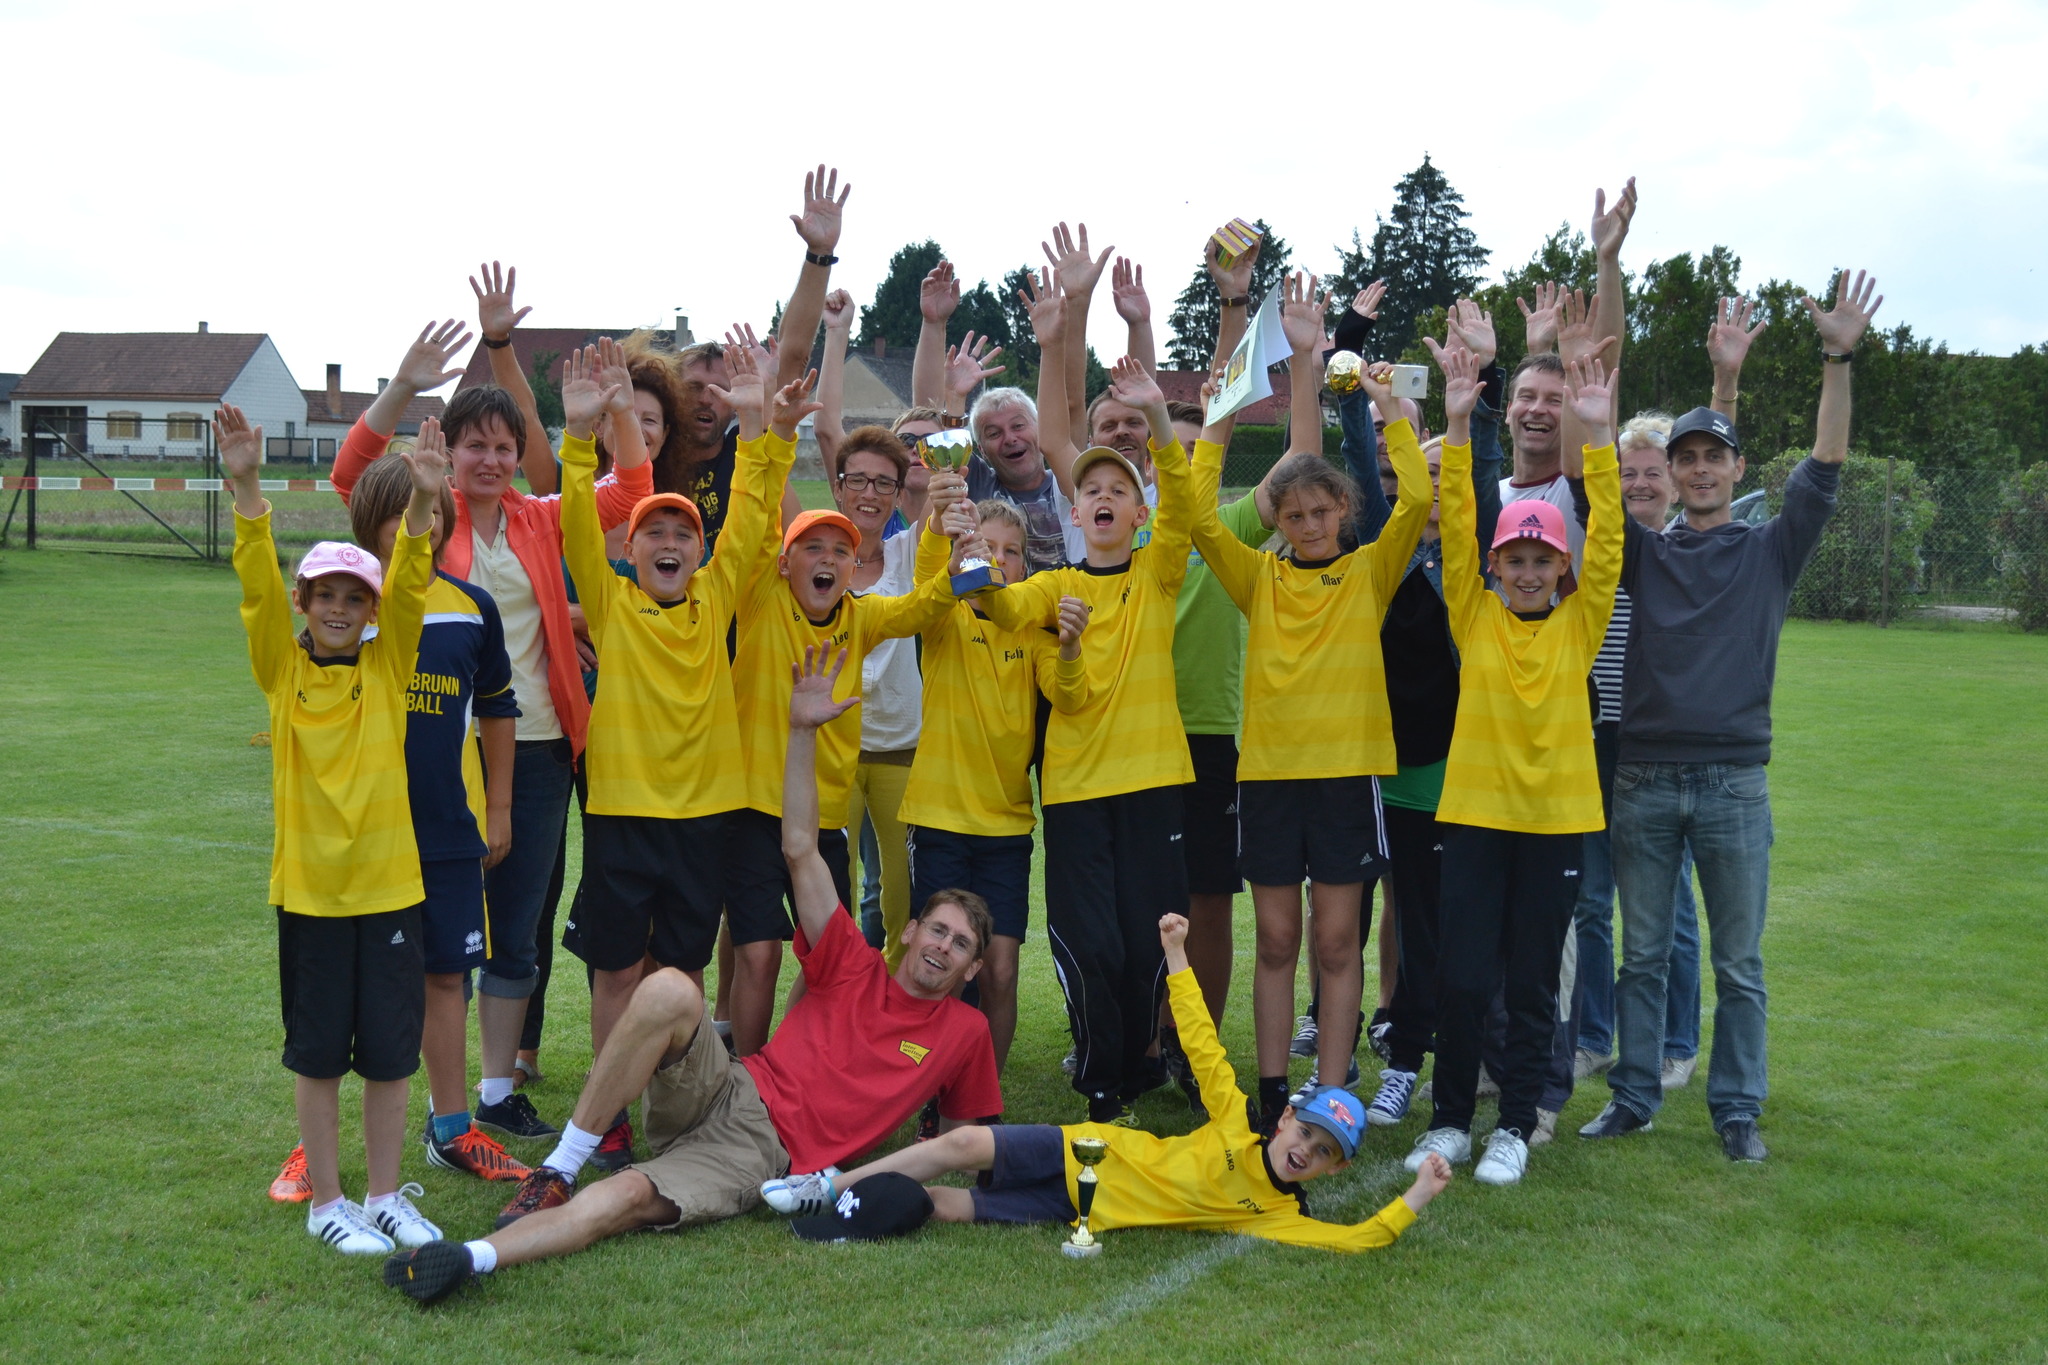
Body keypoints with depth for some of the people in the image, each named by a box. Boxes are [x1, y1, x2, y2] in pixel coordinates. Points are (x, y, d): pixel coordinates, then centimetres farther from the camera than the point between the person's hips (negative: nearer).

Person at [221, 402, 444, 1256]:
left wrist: (423, 502, -27)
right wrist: (245, 489, -27)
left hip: (389, 882, 1)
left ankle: (384, 1197, 24)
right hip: (309, 888, -1)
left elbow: (409, 587, -12)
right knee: (318, 1051, 8)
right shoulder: (281, 669, -1)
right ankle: (326, 1201, 23)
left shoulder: (389, 666, 1)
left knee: (389, 1048, 9)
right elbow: (258, 587, -13)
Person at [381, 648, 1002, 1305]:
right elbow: (800, 850, 4)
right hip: (728, 1092, 2)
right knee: (669, 989, -32)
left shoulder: (966, 1031, 13)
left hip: (762, 1151, -1)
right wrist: (802, 732, -5)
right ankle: (561, 1166, -25)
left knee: (627, 1199, -32)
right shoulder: (855, 971, 13)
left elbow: (965, 1123, 26)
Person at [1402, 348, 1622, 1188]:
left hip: (1556, 814, 0)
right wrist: (1457, 428, -15)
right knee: (1462, 976, 1)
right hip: (1475, 810, 0)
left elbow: (1606, 539, -6)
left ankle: (1515, 1127, 20)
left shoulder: (1579, 625, 2)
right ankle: (1450, 1120, 17)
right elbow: (1455, 528, -5)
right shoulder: (1474, 616, 2)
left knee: (1532, 983, 7)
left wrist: (1597, 436, -14)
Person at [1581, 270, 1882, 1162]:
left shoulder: (1770, 552, 7)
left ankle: (1737, 1109, 14)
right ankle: (1634, 1096, 17)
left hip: (1733, 784, -1)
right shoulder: (1645, 553, 9)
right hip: (1643, 779, 1)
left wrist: (1838, 362, -14)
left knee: (1738, 963, 5)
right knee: (1642, 955, 8)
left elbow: (1823, 471, -4)